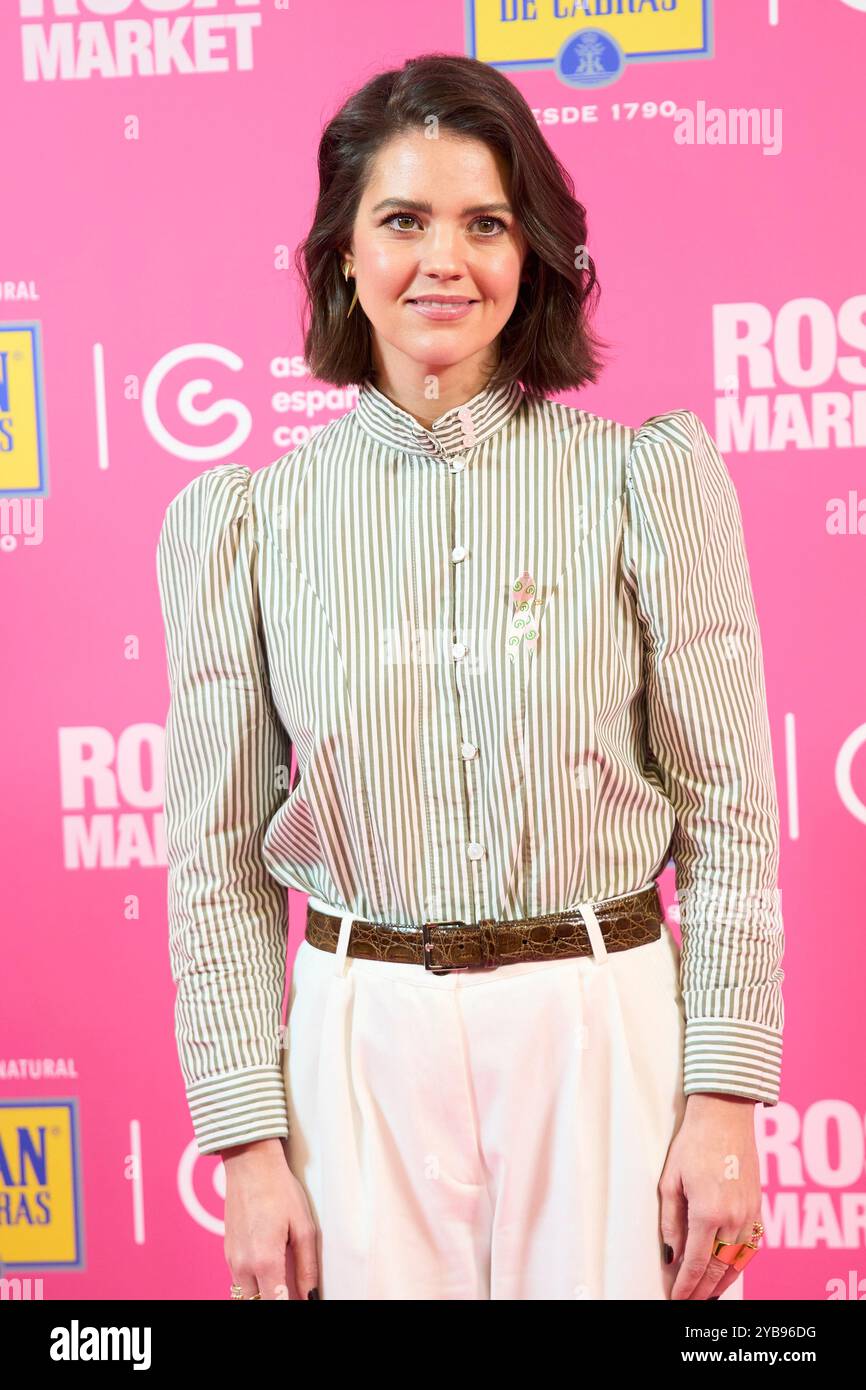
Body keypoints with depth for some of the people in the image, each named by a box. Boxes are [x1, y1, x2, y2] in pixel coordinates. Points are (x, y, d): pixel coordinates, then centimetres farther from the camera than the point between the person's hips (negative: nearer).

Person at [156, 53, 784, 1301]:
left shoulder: (649, 476, -3)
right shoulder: (245, 520, 0)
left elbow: (727, 811, -2)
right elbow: (221, 863, 3)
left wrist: (725, 1097, -6)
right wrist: (247, 1146, 0)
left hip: (610, 1035, 0)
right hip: (365, 1055, 1)